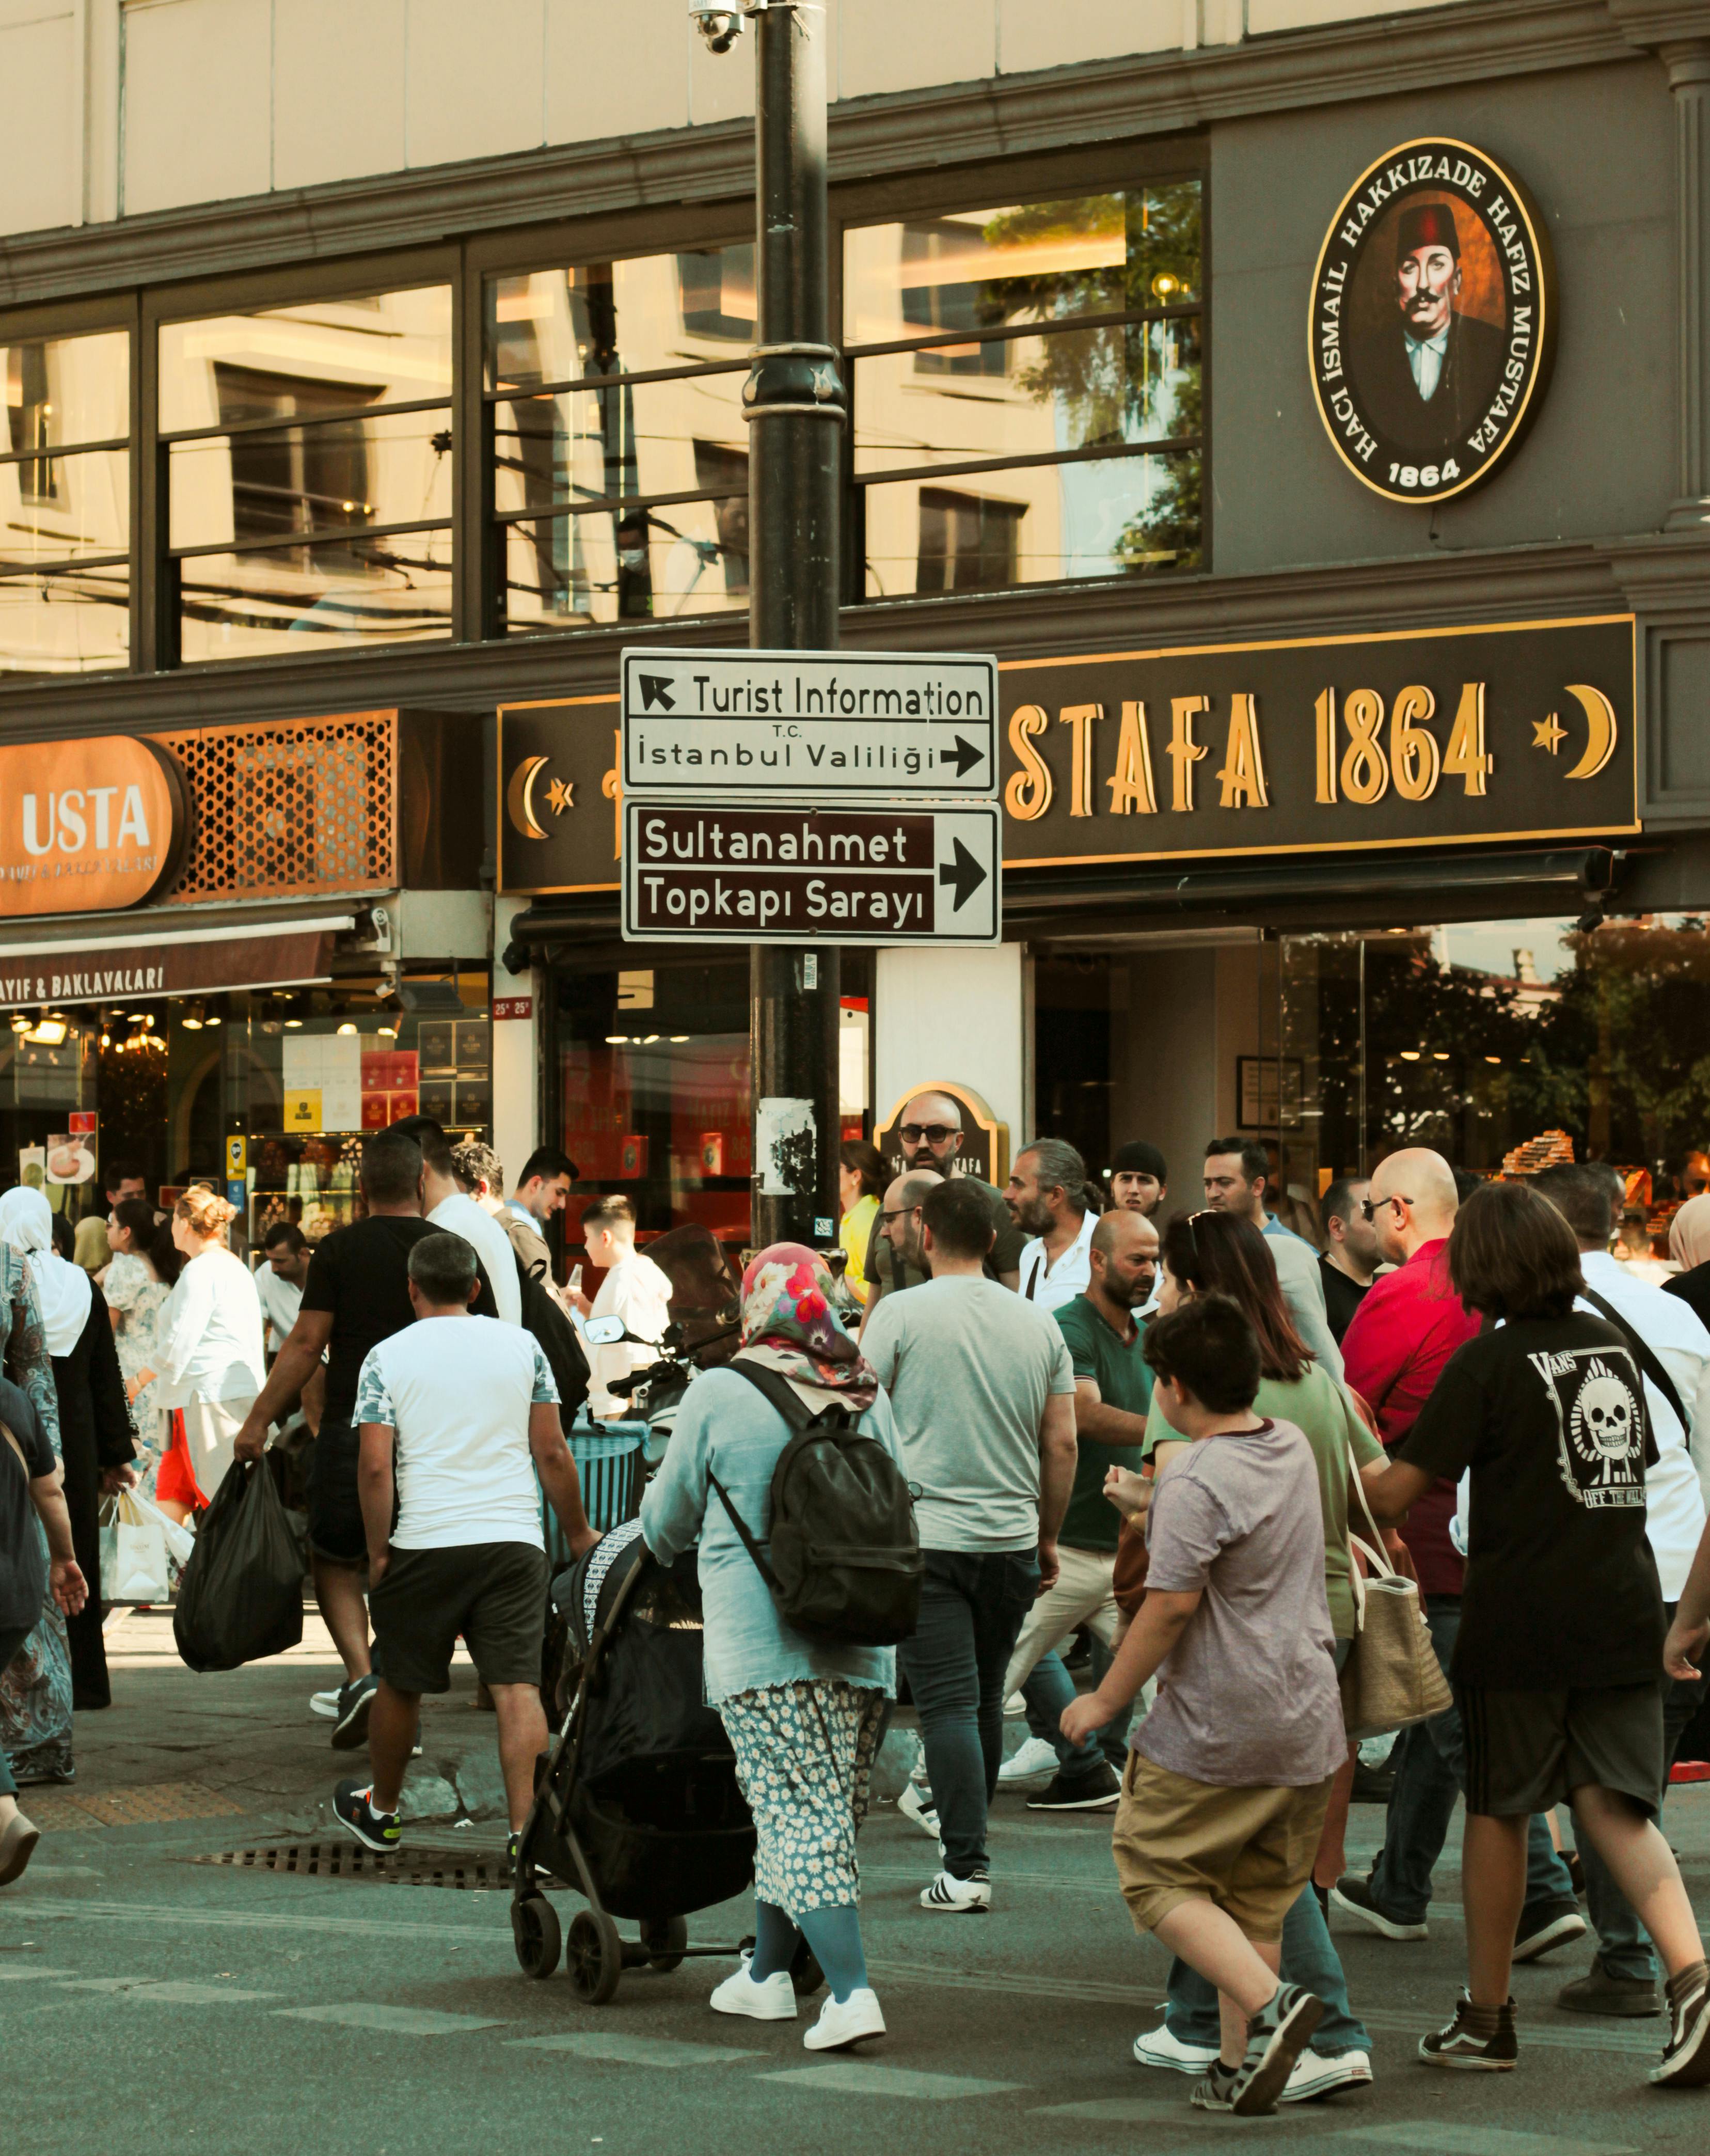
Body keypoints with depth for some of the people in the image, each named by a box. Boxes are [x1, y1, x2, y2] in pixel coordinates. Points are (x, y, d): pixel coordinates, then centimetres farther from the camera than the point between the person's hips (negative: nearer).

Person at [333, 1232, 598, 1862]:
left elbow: (375, 1467, -5)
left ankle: (380, 1811, 33)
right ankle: (526, 1828, -14)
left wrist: (378, 1554, 2)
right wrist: (579, 1533, 16)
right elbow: (552, 1452, 6)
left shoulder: (386, 1358, 1)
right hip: (514, 1538, 1)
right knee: (517, 1686, -4)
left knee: (400, 1684, 16)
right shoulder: (521, 1345, 7)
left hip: (422, 1546, -1)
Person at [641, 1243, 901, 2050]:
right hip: (862, 1647, 5)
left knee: (800, 1817, -6)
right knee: (819, 1815, 16)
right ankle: (767, 1971, 28)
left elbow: (667, 1526, 6)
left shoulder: (718, 1395, -6)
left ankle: (851, 1991, -15)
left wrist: (662, 1536, 28)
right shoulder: (868, 1397, 5)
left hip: (760, 1645, -5)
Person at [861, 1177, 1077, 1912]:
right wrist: (1048, 1538, 18)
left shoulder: (899, 1315, -6)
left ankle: (965, 1866, -12)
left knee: (949, 1704, -6)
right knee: (986, 1699, 16)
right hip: (1012, 1540, 4)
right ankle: (967, 1843, 27)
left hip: (925, 1538, -4)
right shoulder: (1038, 1325, 6)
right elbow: (1063, 1446, 8)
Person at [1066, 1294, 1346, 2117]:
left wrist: (1107, 1699, -8)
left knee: (1158, 1876, 5)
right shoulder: (1293, 1449, 8)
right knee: (1258, 1898, 15)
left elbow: (1172, 1604, -19)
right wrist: (1151, 1500, 38)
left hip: (1216, 1728, -8)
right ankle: (1239, 2065, 15)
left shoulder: (1195, 1480, -18)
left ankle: (1269, 2003, -13)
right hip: (1308, 1723, 8)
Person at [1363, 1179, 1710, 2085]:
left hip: (1519, 1620, -4)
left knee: (1498, 1812, 9)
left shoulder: (1490, 1361, -10)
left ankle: (1486, 2017, 18)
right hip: (1623, 1610, 5)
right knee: (1614, 1805, 4)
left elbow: (1397, 1492, -10)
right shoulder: (1612, 1346, 8)